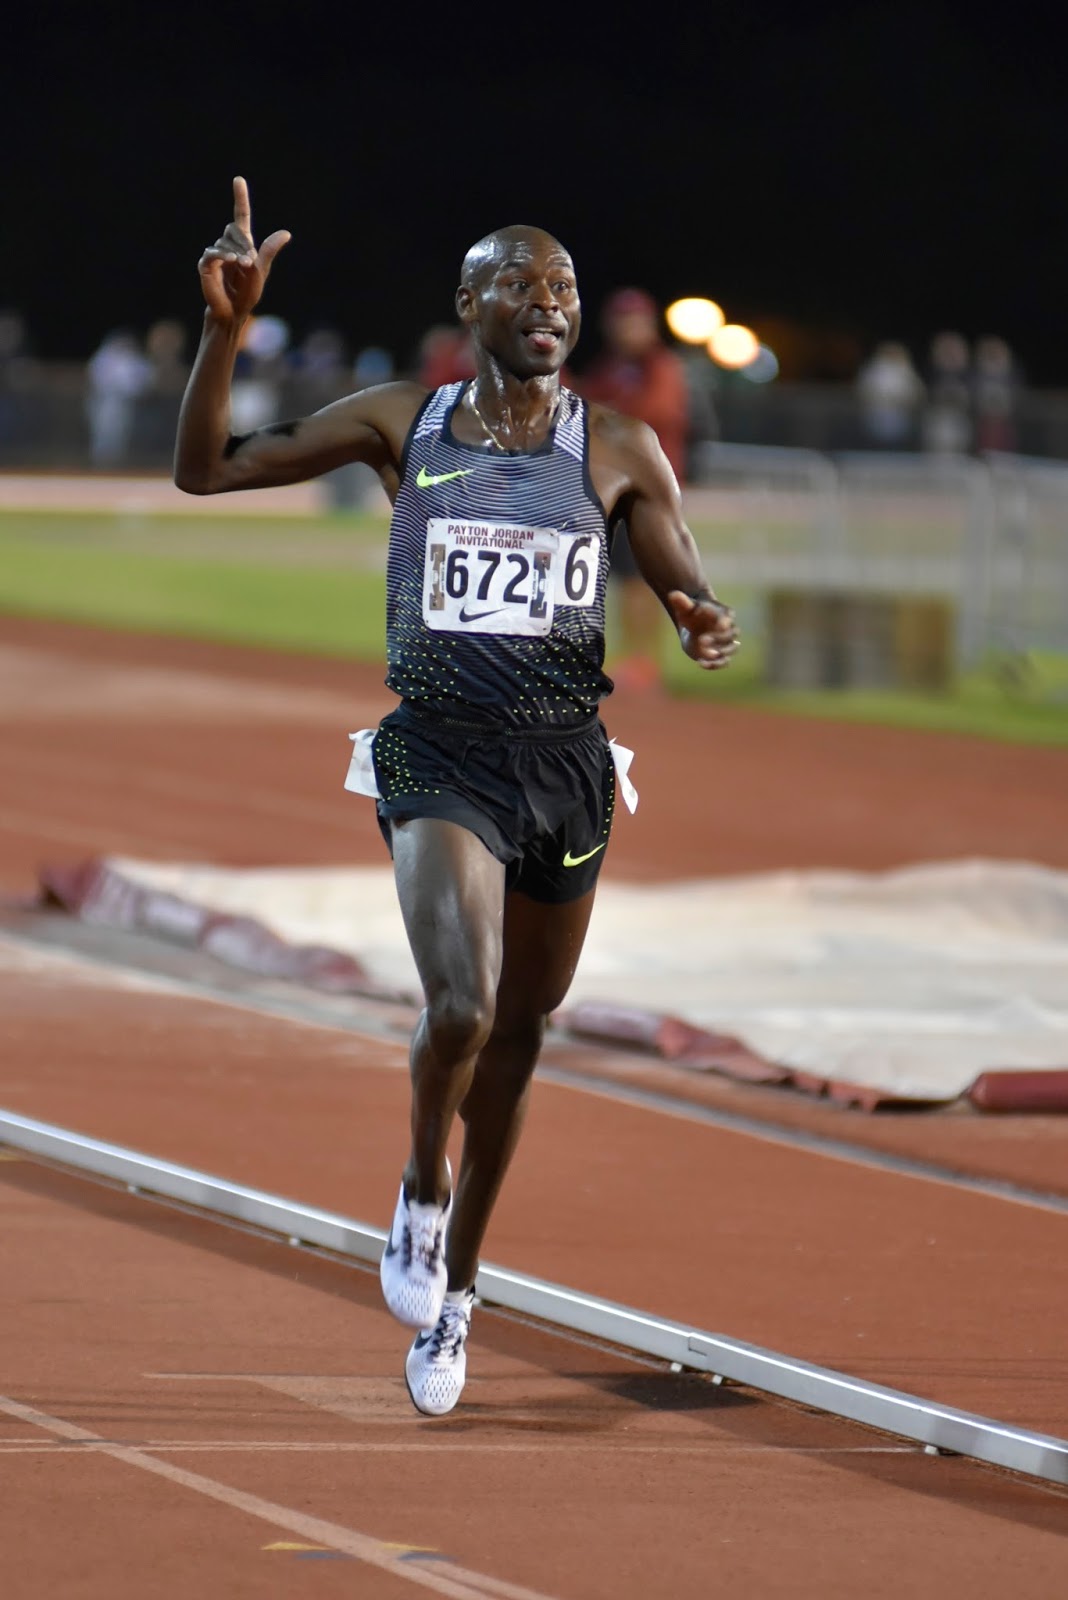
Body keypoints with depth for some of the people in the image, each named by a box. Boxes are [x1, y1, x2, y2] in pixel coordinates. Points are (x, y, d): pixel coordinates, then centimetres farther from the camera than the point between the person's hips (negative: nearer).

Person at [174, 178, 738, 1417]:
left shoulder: (620, 453, 3)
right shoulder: (401, 425, 2)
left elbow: (689, 595, 8)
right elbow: (205, 470, 2)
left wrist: (703, 627, -17)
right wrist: (226, 329, -12)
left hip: (566, 761, 2)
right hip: (442, 756, -2)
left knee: (517, 1035, 12)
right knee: (461, 1008, -25)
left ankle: (453, 1289, 31)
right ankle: (423, 1188, 7)